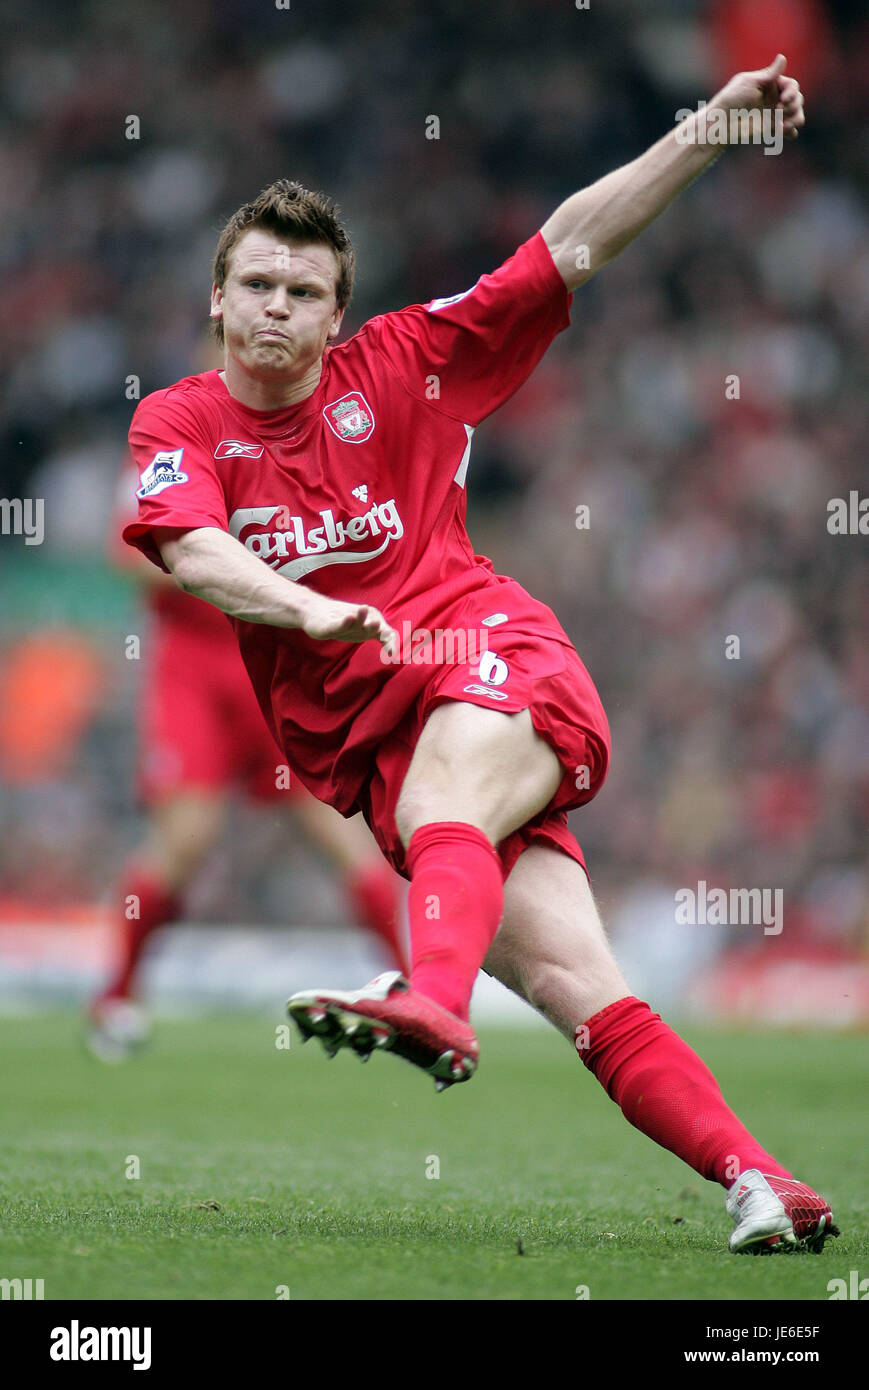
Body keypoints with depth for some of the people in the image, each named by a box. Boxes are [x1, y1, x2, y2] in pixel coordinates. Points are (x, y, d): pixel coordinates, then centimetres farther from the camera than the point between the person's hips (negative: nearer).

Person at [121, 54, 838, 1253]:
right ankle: (753, 1183, -16)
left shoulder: (400, 367, 7)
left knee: (437, 804, -38)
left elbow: (566, 252, 7)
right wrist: (311, 612, -31)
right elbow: (193, 549, -12)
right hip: (360, 742, 2)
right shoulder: (180, 422, 8)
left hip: (495, 659, -2)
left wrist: (706, 132, 0)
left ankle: (433, 1004, -66)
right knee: (576, 985, -12)